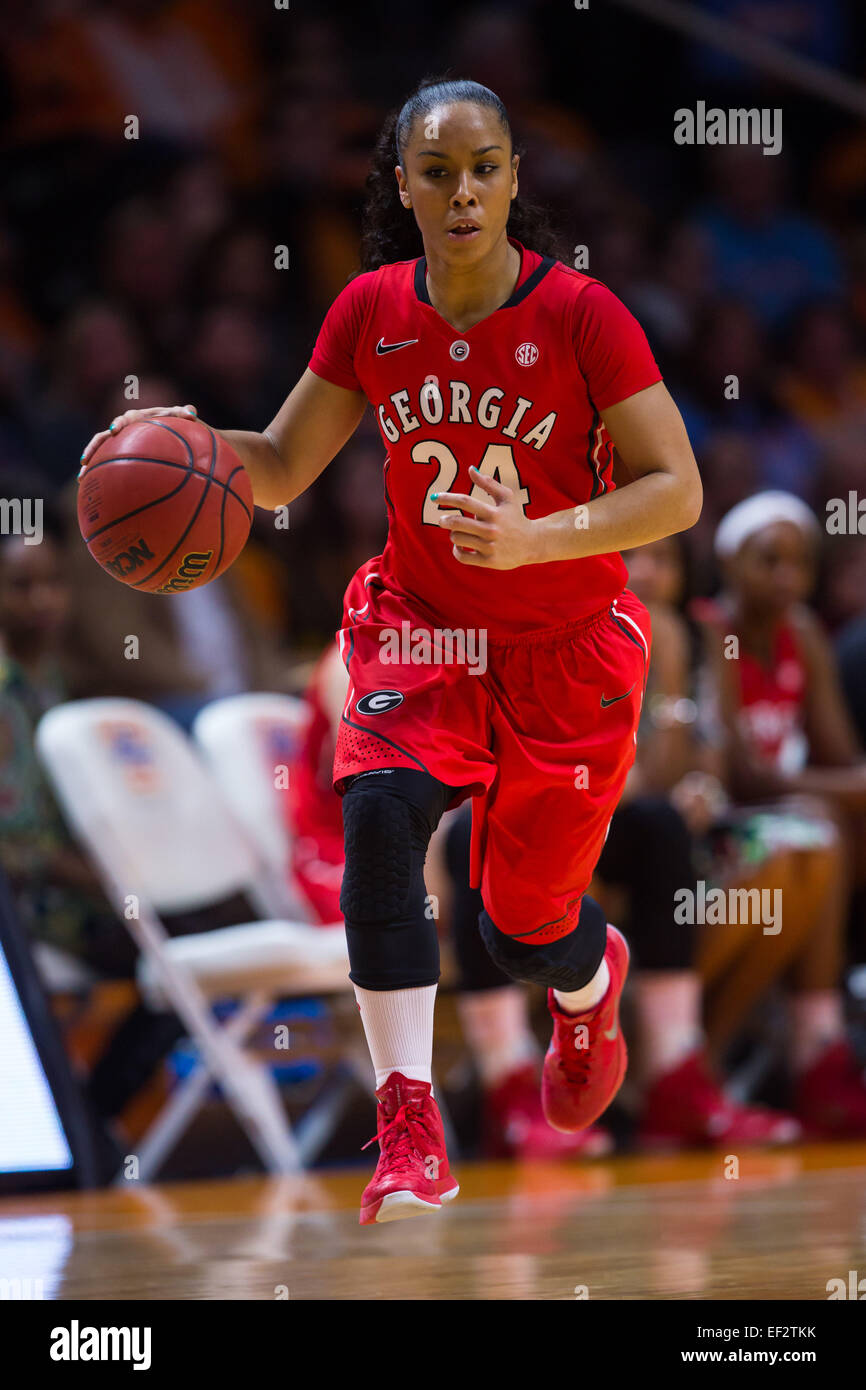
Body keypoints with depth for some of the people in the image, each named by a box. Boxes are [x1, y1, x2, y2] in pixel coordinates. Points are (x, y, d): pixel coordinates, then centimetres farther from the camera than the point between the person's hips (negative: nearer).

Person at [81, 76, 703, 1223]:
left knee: (527, 930, 6)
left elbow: (676, 489, -16)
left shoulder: (581, 315, -18)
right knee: (379, 809, -28)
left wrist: (534, 539, -30)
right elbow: (283, 467, 3)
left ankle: (596, 977, 48)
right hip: (423, 624, 2)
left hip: (566, 650, -2)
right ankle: (410, 1132, -27)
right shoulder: (371, 312, -7)